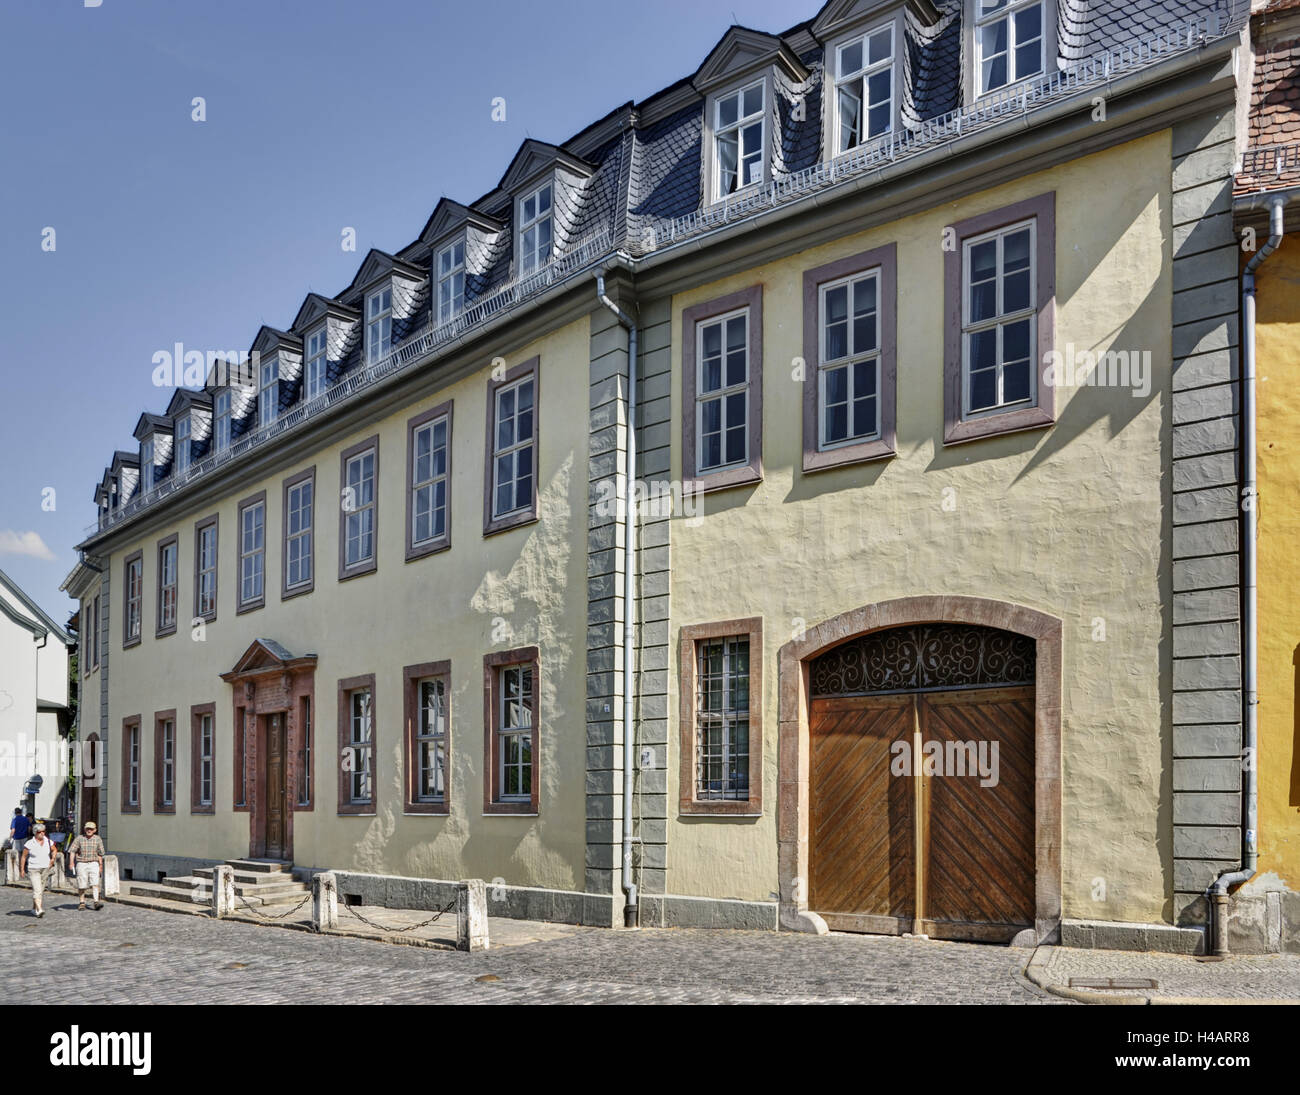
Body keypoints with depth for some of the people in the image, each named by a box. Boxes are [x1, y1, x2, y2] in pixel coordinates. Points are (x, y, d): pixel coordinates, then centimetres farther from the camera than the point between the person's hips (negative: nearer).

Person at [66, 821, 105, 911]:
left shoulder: (97, 839, 5)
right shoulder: (79, 839, -1)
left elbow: (100, 854, 12)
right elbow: (72, 850, -7)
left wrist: (100, 866, 13)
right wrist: (71, 862, -21)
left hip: (93, 864, 0)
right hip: (81, 864, 0)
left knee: (95, 883, -13)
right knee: (81, 885, 4)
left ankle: (96, 902, -21)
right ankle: (82, 903, 19)